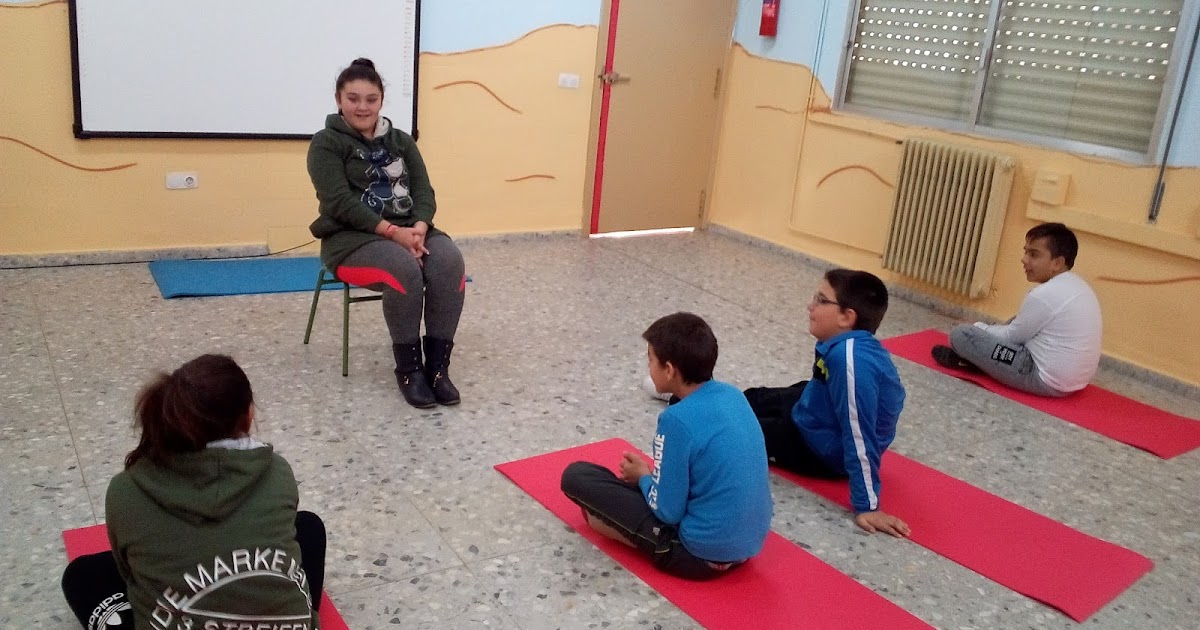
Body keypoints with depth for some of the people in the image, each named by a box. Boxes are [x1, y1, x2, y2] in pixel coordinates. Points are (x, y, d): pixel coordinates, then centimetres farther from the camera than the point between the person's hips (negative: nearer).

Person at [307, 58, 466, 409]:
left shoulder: (401, 141, 15)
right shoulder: (326, 143, 0)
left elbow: (423, 191, 7)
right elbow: (340, 202, -12)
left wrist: (418, 228, -16)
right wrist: (393, 231, -22)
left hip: (408, 231, 5)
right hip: (352, 237, -4)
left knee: (449, 260, -28)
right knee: (405, 268, -36)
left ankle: (438, 365, -23)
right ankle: (409, 368, -22)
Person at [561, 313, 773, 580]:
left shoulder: (678, 419, -23)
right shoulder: (733, 395, 0)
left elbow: (668, 512, -17)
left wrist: (643, 478, 3)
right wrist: (653, 474, 14)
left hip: (701, 555, -8)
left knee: (576, 475, -5)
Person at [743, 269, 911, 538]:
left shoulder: (849, 359, -39)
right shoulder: (848, 344, -10)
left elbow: (859, 435, -36)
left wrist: (867, 506, -30)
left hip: (825, 452, -8)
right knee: (752, 399, 23)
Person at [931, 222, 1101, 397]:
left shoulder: (1045, 294, -21)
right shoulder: (1078, 286, 8)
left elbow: (1011, 337, -9)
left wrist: (979, 327, 8)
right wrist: (986, 329, 17)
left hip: (1047, 380, -10)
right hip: (1073, 379, 10)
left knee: (961, 334, -8)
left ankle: (967, 360, 22)